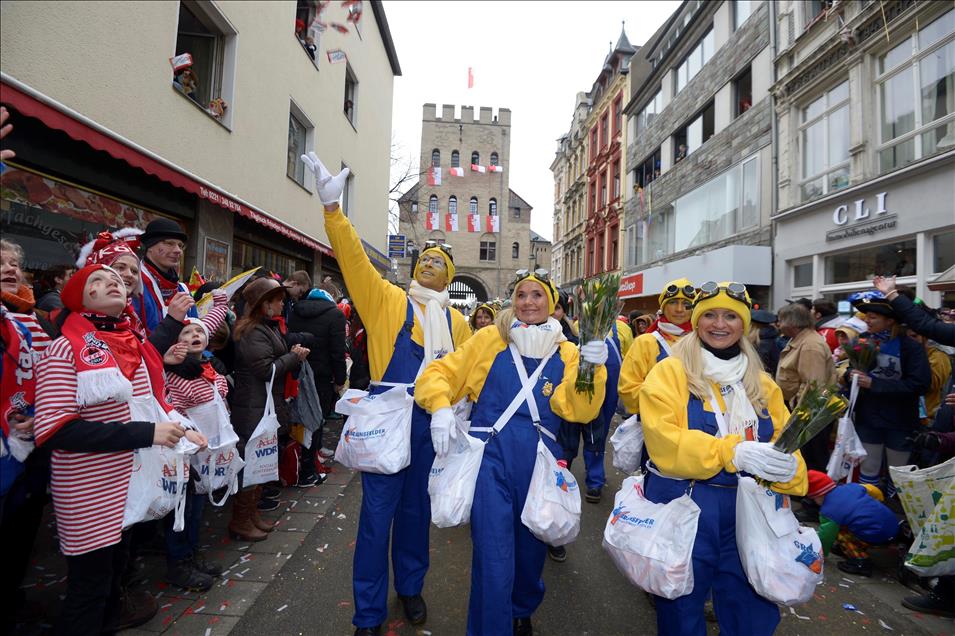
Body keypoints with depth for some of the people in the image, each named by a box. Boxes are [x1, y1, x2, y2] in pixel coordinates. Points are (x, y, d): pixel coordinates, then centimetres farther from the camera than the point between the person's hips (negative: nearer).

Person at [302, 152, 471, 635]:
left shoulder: (455, 319, 10)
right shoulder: (387, 300, 1)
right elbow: (354, 258, -11)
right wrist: (332, 207, -22)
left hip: (433, 419, 3)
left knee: (417, 507, 18)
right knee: (378, 509, 3)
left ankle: (410, 587, 40)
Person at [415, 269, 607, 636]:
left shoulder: (565, 352, 6)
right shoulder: (491, 338, 0)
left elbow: (579, 411, -5)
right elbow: (441, 373, 1)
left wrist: (593, 369, -20)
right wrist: (440, 408, -16)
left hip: (538, 459, 3)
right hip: (492, 454, -3)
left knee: (531, 547, 20)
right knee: (494, 557, -3)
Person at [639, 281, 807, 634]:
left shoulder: (761, 383, 9)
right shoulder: (670, 372, -9)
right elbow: (664, 440, -19)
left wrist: (786, 469, -15)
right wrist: (732, 452, -27)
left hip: (747, 509, 5)